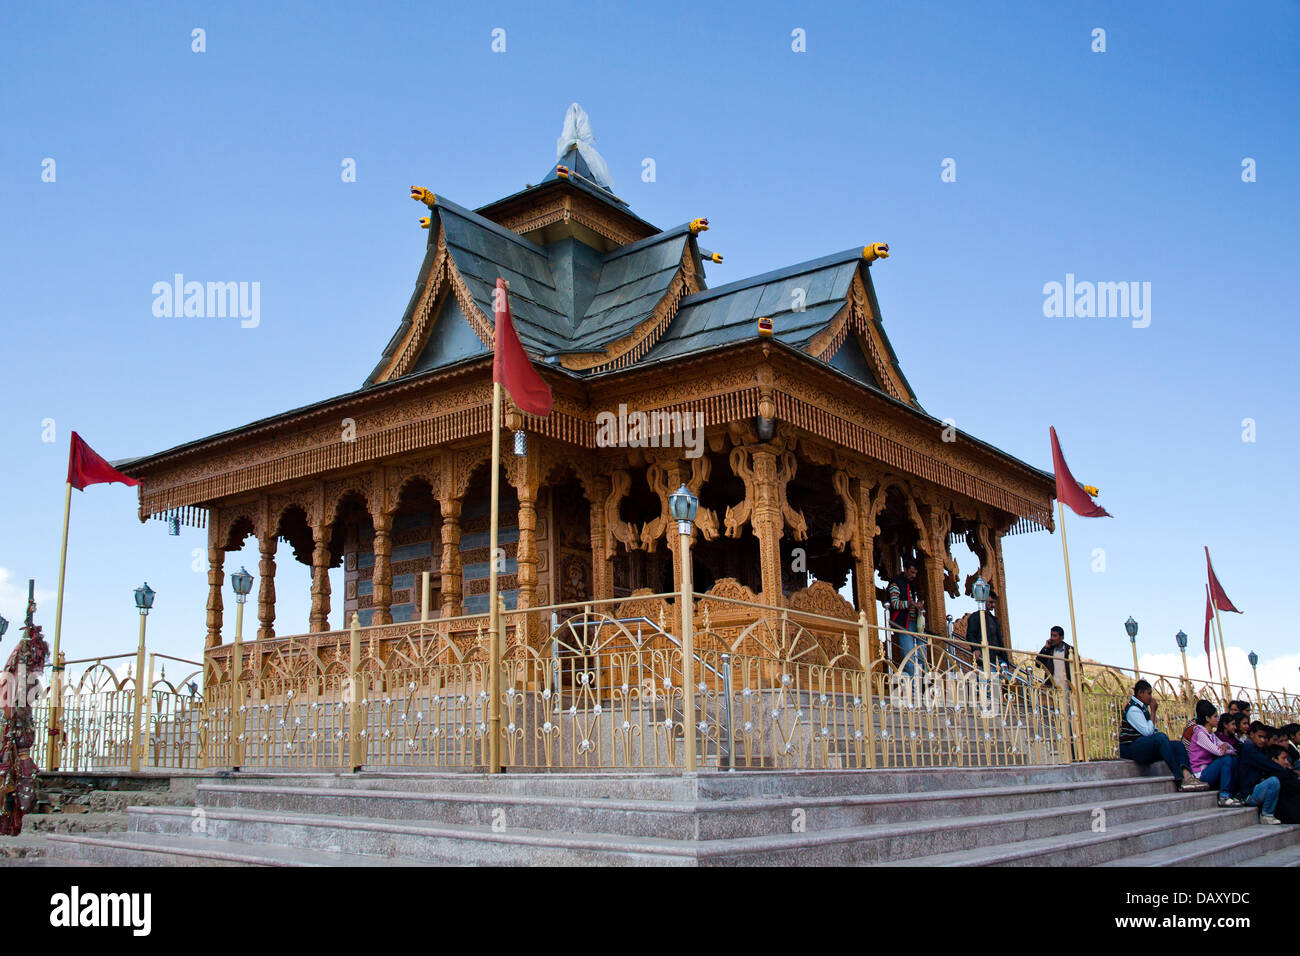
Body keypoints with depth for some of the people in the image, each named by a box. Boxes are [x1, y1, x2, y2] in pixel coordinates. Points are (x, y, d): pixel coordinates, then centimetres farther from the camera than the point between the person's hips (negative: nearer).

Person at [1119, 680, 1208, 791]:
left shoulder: (1142, 707, 19)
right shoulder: (1133, 709, -12)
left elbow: (1151, 730, 21)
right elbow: (1147, 732, -20)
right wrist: (1153, 711, -11)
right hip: (1131, 748, -10)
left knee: (1178, 745, -4)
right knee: (1160, 737, -34)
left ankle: (1187, 776, -34)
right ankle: (1180, 779, -42)